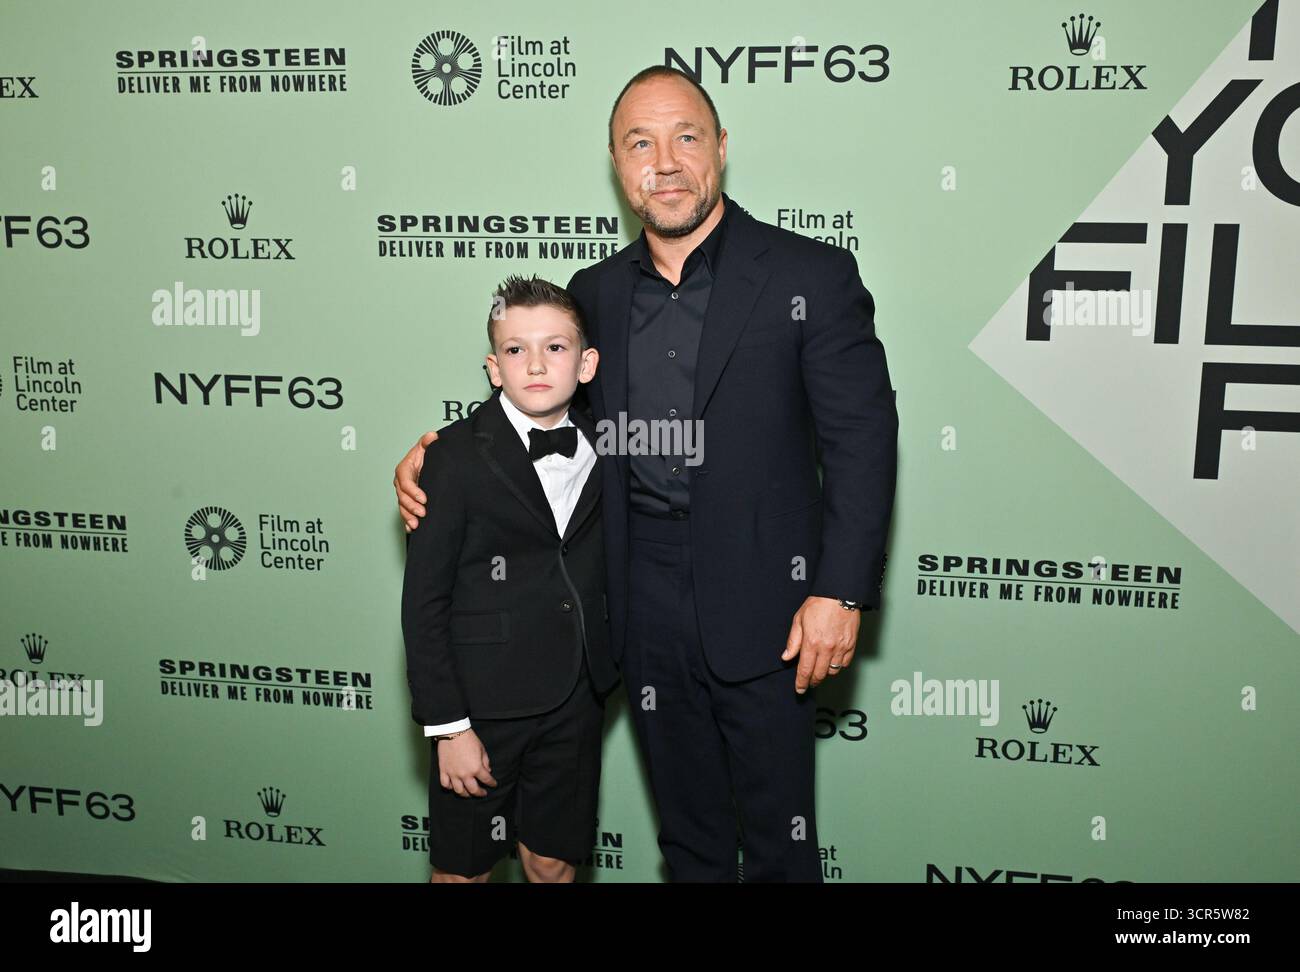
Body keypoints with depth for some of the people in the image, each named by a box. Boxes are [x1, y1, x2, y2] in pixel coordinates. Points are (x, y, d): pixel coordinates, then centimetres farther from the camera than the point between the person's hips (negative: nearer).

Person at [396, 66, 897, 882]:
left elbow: (863, 440, -8)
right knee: (687, 830, 20)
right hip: (644, 595, 4)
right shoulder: (596, 292, 7)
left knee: (779, 832, 9)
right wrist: (442, 456, 0)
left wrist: (840, 593, -14)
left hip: (757, 594, -4)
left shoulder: (811, 275, -6)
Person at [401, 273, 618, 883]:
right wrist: (448, 726, -12)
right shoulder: (457, 456, -12)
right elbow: (423, 601, -11)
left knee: (553, 862, 15)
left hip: (576, 701, 4)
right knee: (462, 867, 12)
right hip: (485, 704, -3)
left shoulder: (601, 445, 2)